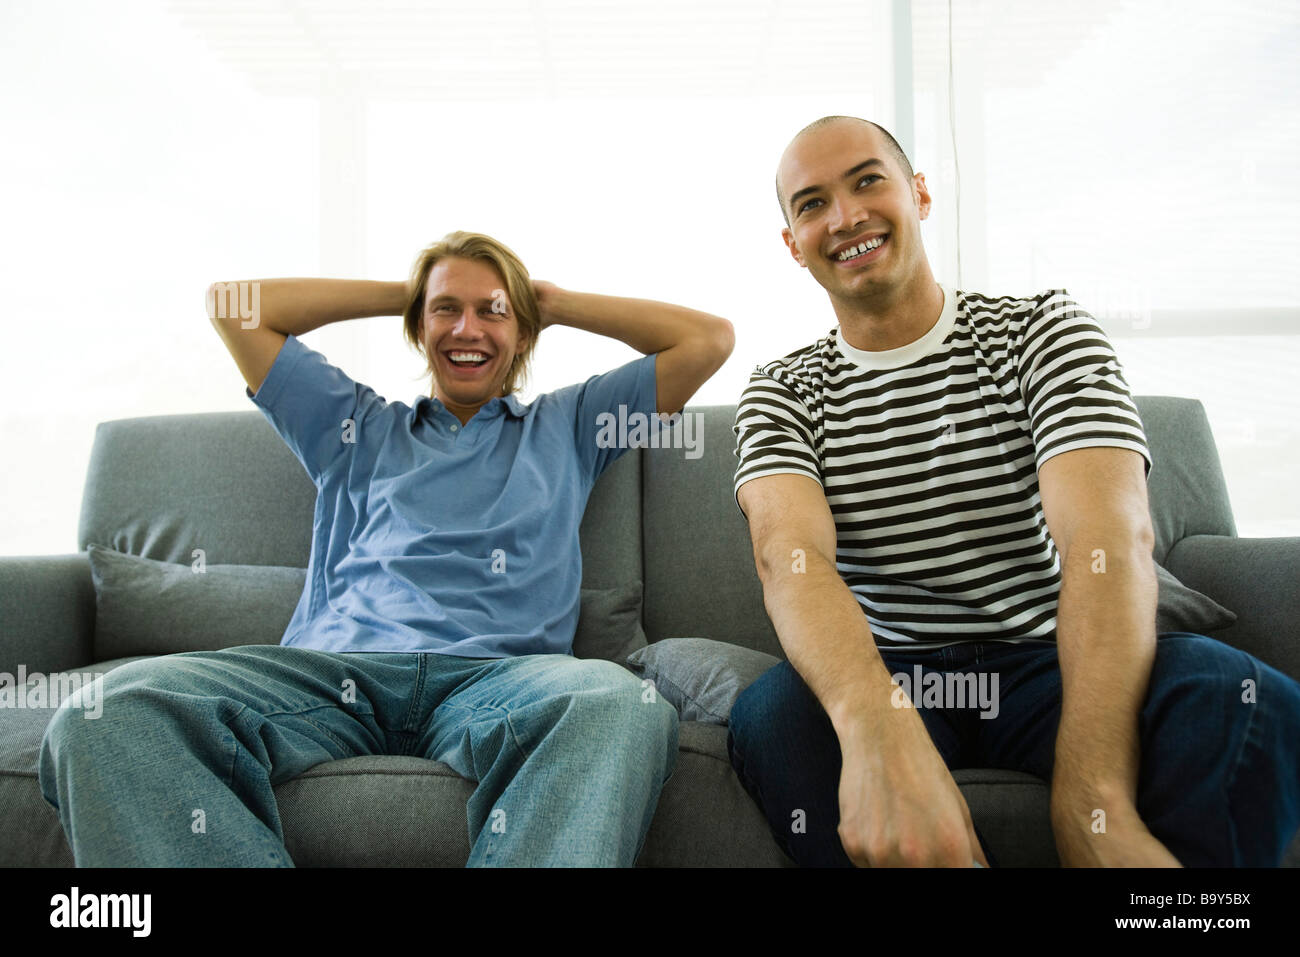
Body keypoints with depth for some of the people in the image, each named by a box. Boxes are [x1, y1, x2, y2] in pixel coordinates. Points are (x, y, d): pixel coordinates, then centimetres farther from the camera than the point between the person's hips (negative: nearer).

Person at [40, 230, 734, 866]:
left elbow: (708, 339, 27)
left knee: (625, 705, -39)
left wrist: (556, 303, 32)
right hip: (334, 671, 2)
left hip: (495, 678, -1)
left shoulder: (566, 427, 30)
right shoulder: (359, 429, 32)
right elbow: (233, 306, 31)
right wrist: (401, 292, 33)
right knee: (107, 716, -30)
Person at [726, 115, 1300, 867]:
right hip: (887, 674, 1)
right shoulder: (782, 393, 3)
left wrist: (1090, 798, -34)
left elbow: (1110, 536, -18)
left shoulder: (1043, 331, -1)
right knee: (772, 716, -32)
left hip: (1050, 664, 0)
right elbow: (789, 553, -19)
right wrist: (878, 728, -43)